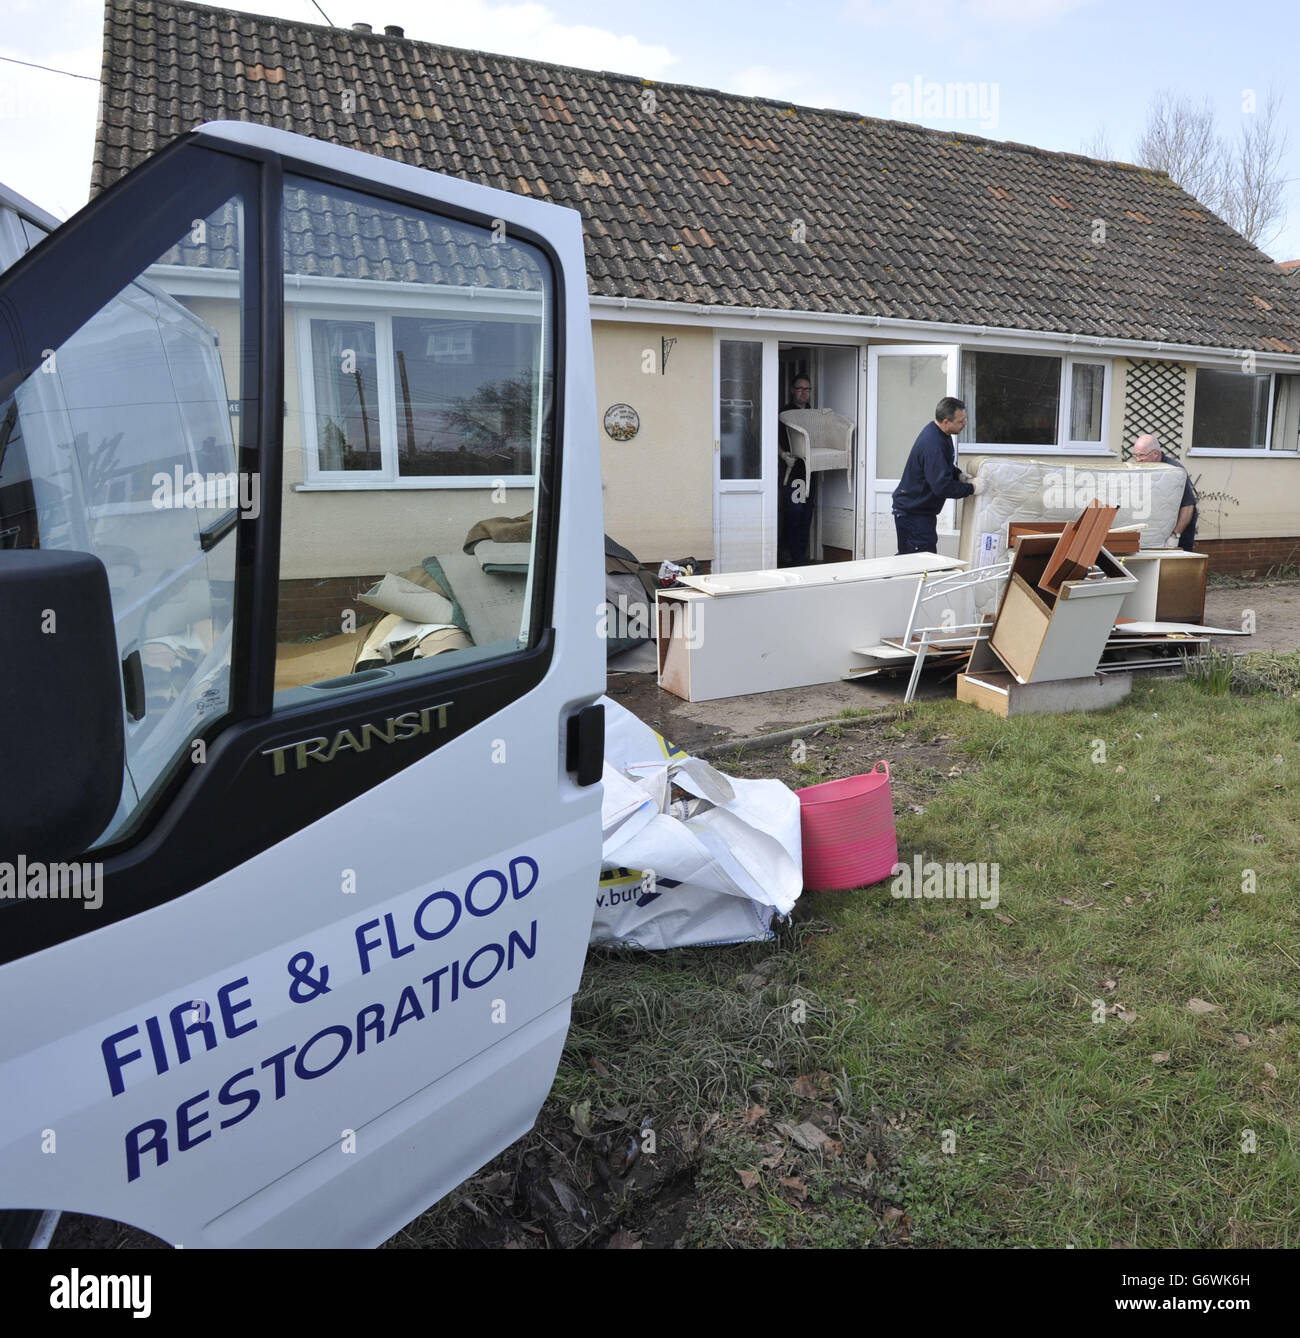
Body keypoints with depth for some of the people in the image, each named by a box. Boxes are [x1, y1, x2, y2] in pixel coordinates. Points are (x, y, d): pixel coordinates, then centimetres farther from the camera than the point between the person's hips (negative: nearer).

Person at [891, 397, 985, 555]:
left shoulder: (939, 434, 6)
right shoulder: (932, 445, -27)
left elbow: (944, 466, 24)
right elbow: (943, 487, -29)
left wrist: (960, 476, 6)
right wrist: (971, 488, -17)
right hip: (912, 513, -10)